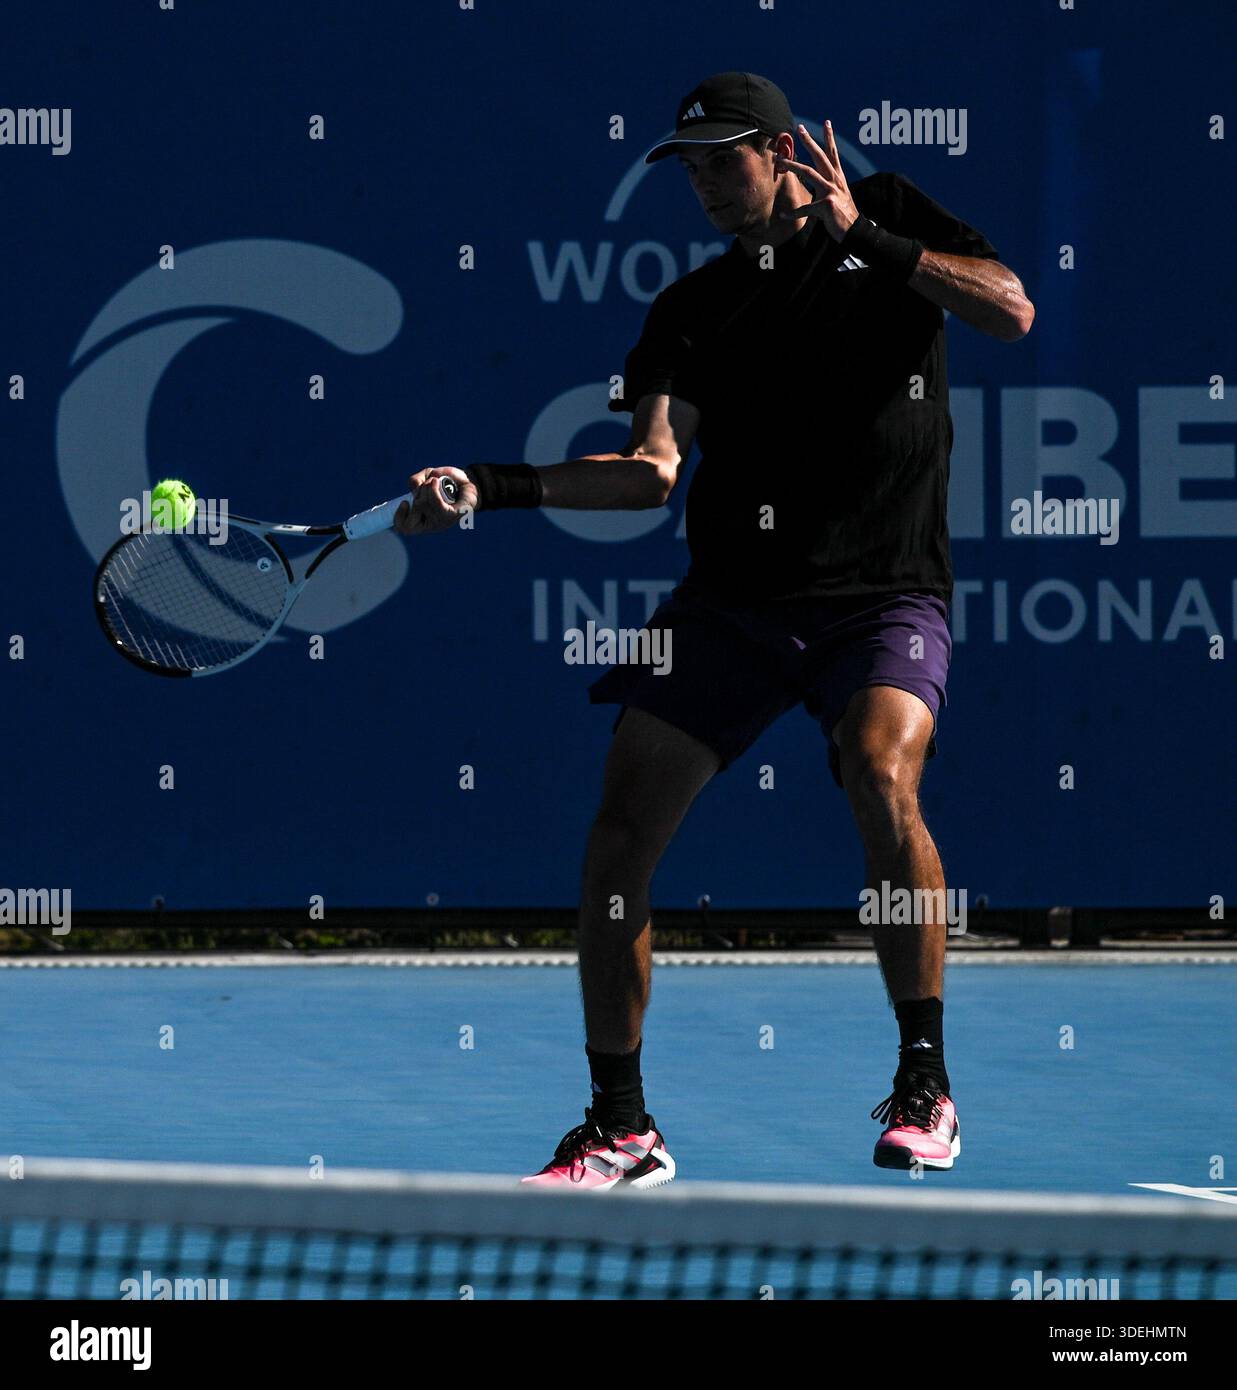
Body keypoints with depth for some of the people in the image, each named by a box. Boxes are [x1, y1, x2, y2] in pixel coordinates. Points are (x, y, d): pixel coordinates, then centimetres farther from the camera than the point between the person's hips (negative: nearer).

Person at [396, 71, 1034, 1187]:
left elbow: (1011, 311, -8)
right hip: (731, 597, 3)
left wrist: (861, 238, -13)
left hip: (884, 597, -3)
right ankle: (621, 1128, 7)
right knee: (619, 836, -8)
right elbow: (652, 470, -2)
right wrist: (491, 489, -14)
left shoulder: (890, 217, 6)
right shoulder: (691, 309, 10)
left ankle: (924, 1086, -14)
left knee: (882, 775, -31)